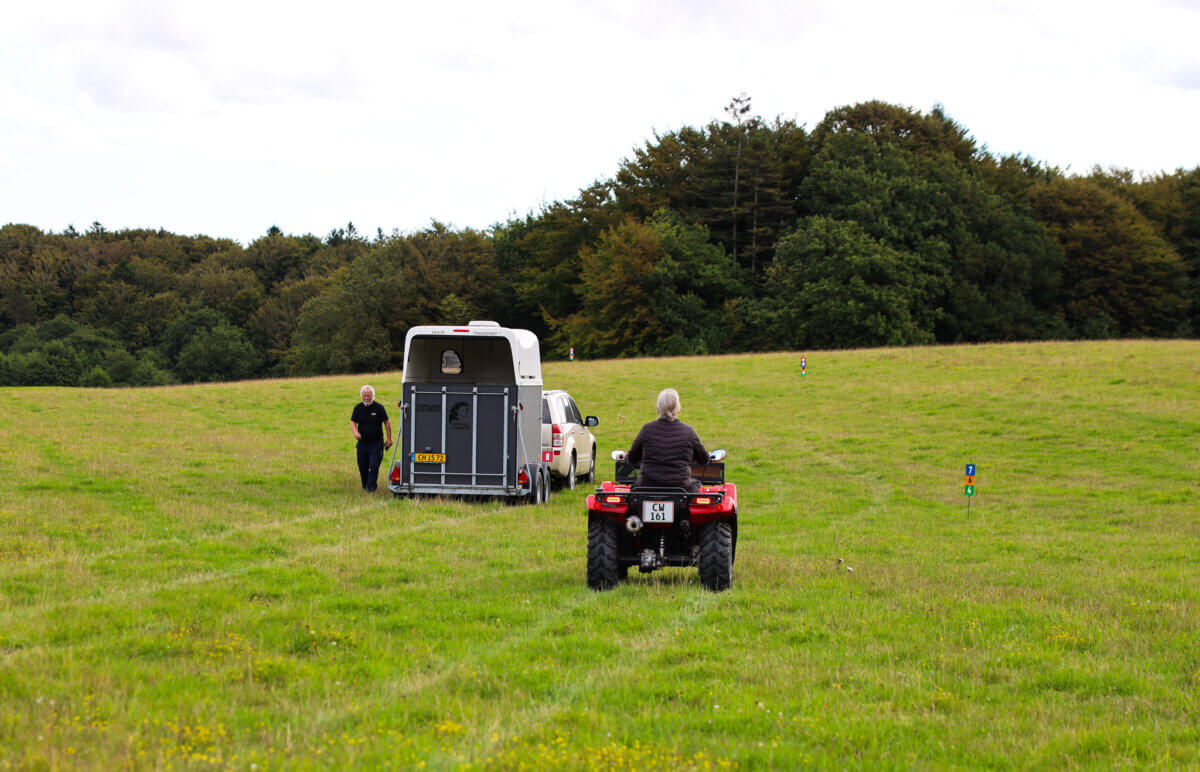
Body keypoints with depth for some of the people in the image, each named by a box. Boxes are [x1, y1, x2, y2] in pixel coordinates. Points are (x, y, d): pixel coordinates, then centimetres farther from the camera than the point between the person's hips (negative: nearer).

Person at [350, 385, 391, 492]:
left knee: (373, 466, -11)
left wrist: (389, 439, -1)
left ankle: (371, 487, -2)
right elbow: (352, 422, 5)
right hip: (362, 442, 3)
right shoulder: (358, 408, 4)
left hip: (376, 443, -3)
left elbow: (387, 422, 2)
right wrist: (355, 432, -17)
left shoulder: (379, 407, -4)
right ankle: (364, 485, 28)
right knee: (362, 467, 9)